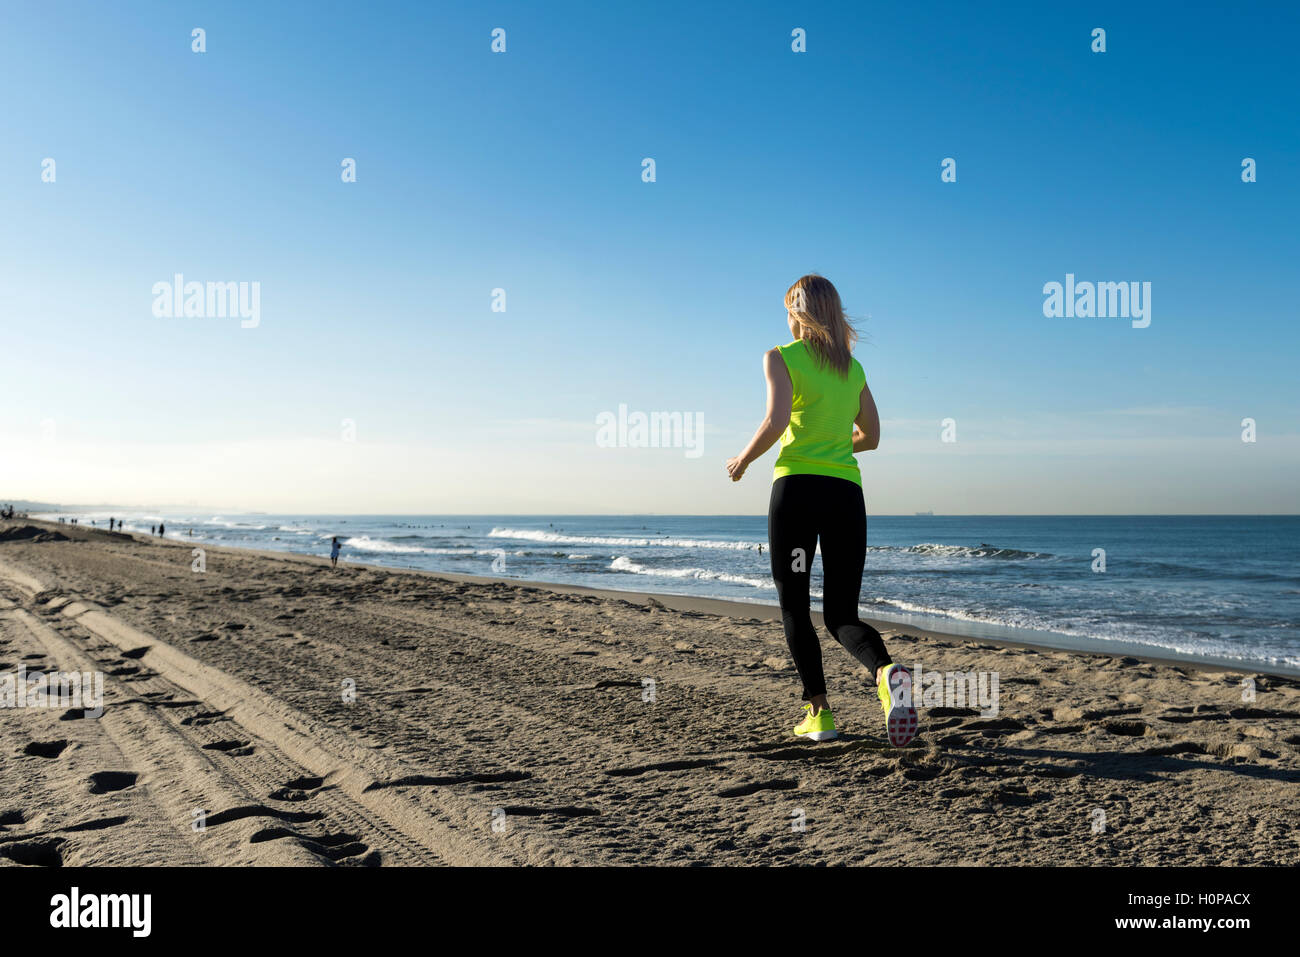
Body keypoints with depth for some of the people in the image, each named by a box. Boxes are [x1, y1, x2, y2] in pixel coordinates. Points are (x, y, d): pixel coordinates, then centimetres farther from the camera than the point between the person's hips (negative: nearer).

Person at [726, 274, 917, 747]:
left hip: (796, 488, -4)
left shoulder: (781, 357, 1)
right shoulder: (854, 368, 18)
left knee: (794, 608, 9)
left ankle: (819, 713, 4)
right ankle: (887, 672, -23)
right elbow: (870, 437, 22)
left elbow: (776, 421, -14)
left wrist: (743, 460, 1)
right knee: (842, 614, 7)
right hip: (846, 492, 4)